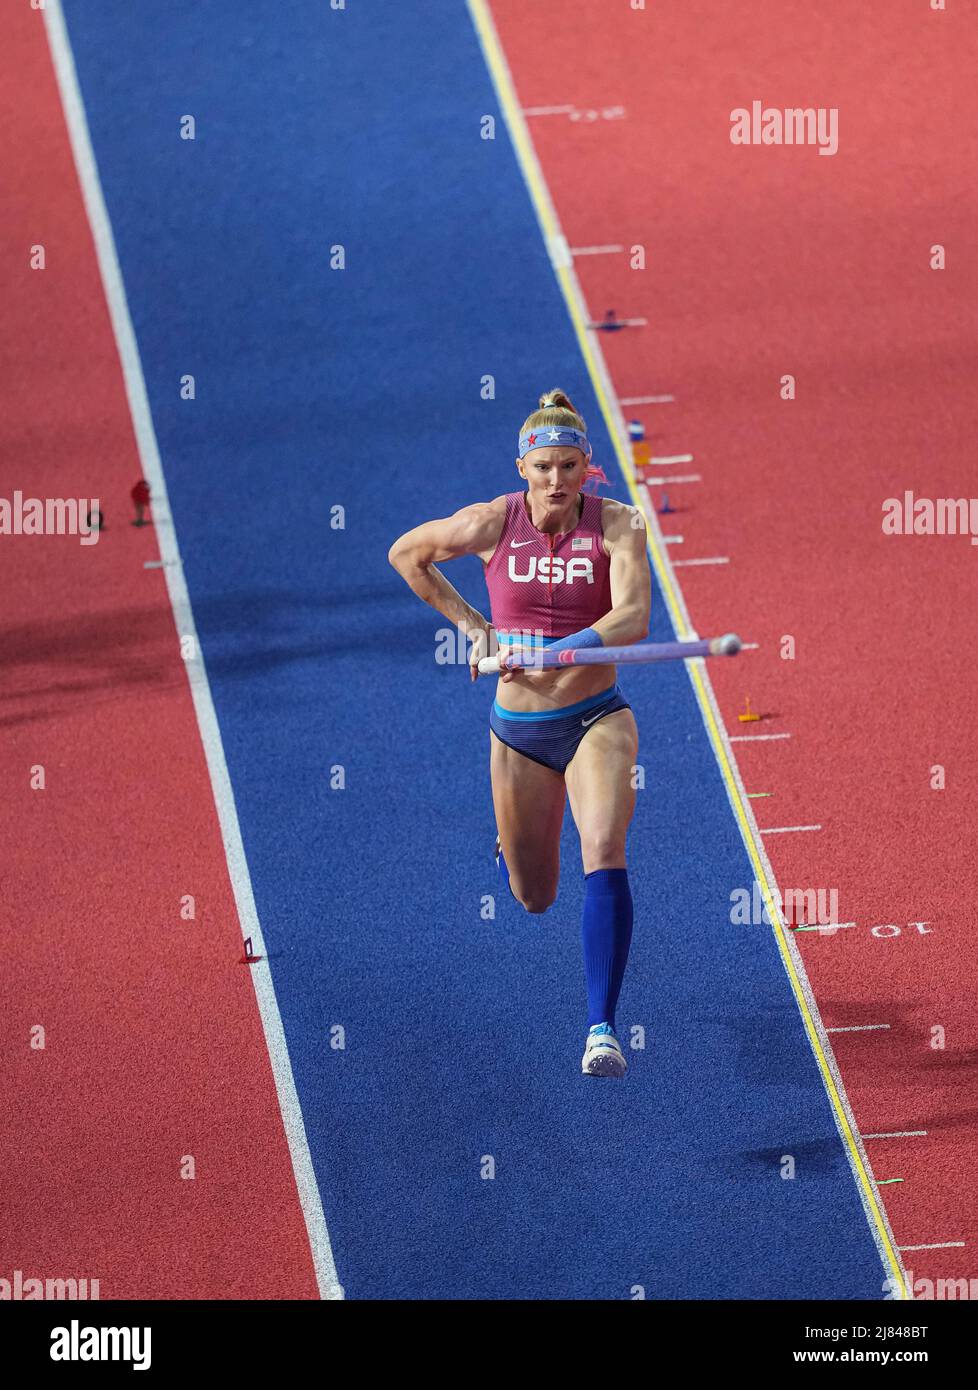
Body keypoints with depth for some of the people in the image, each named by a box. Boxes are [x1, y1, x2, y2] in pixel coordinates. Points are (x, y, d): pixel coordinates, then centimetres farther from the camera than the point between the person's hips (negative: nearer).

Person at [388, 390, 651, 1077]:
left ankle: (602, 1028, -25)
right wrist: (471, 624, 3)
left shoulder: (617, 524, -12)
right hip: (520, 728, 2)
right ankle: (513, 840, 54)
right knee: (534, 898, 15)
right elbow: (407, 553, 8)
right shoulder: (493, 523, -9)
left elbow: (634, 616, -27)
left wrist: (575, 644, -44)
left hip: (596, 717, -2)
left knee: (605, 855, -26)